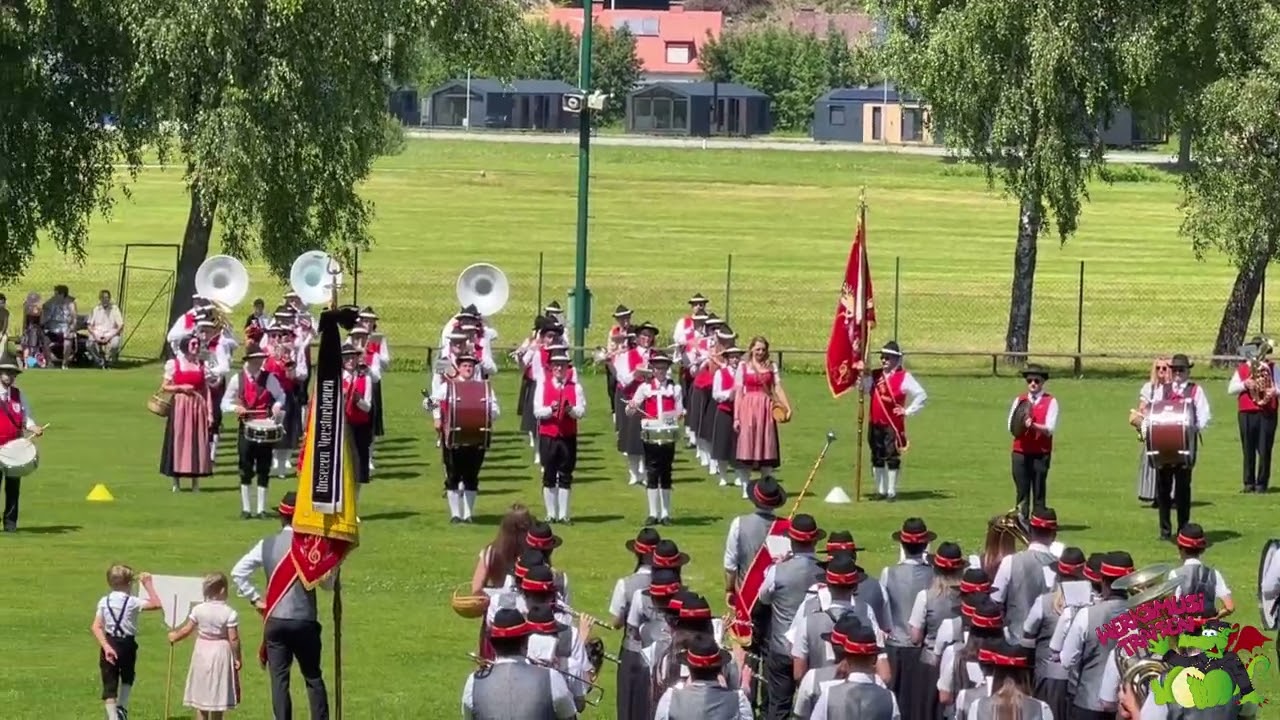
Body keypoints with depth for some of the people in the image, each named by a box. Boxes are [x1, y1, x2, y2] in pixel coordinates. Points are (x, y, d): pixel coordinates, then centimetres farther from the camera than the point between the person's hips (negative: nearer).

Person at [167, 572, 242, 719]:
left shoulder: (198, 610, -5)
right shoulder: (229, 613, -13)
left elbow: (186, 630, 1)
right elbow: (234, 639, -13)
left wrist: (174, 636, 20)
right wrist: (237, 658, -3)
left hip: (202, 653, 2)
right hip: (221, 653, -2)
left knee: (201, 700, 8)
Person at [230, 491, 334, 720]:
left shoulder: (267, 545, 1)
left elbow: (238, 572, -2)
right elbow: (328, 582, -2)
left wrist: (255, 598, 5)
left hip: (275, 621, 1)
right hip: (305, 621, -1)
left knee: (279, 678, 3)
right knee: (313, 677, 11)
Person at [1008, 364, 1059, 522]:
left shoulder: (1050, 402, 2)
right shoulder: (1019, 401, 13)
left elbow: (1050, 429, -8)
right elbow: (1011, 426, 6)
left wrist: (1033, 425, -24)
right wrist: (1022, 424, -15)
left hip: (1041, 453, -2)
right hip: (1020, 451, 2)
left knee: (1039, 490, -1)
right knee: (1022, 490, 1)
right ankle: (1021, 520, 3)